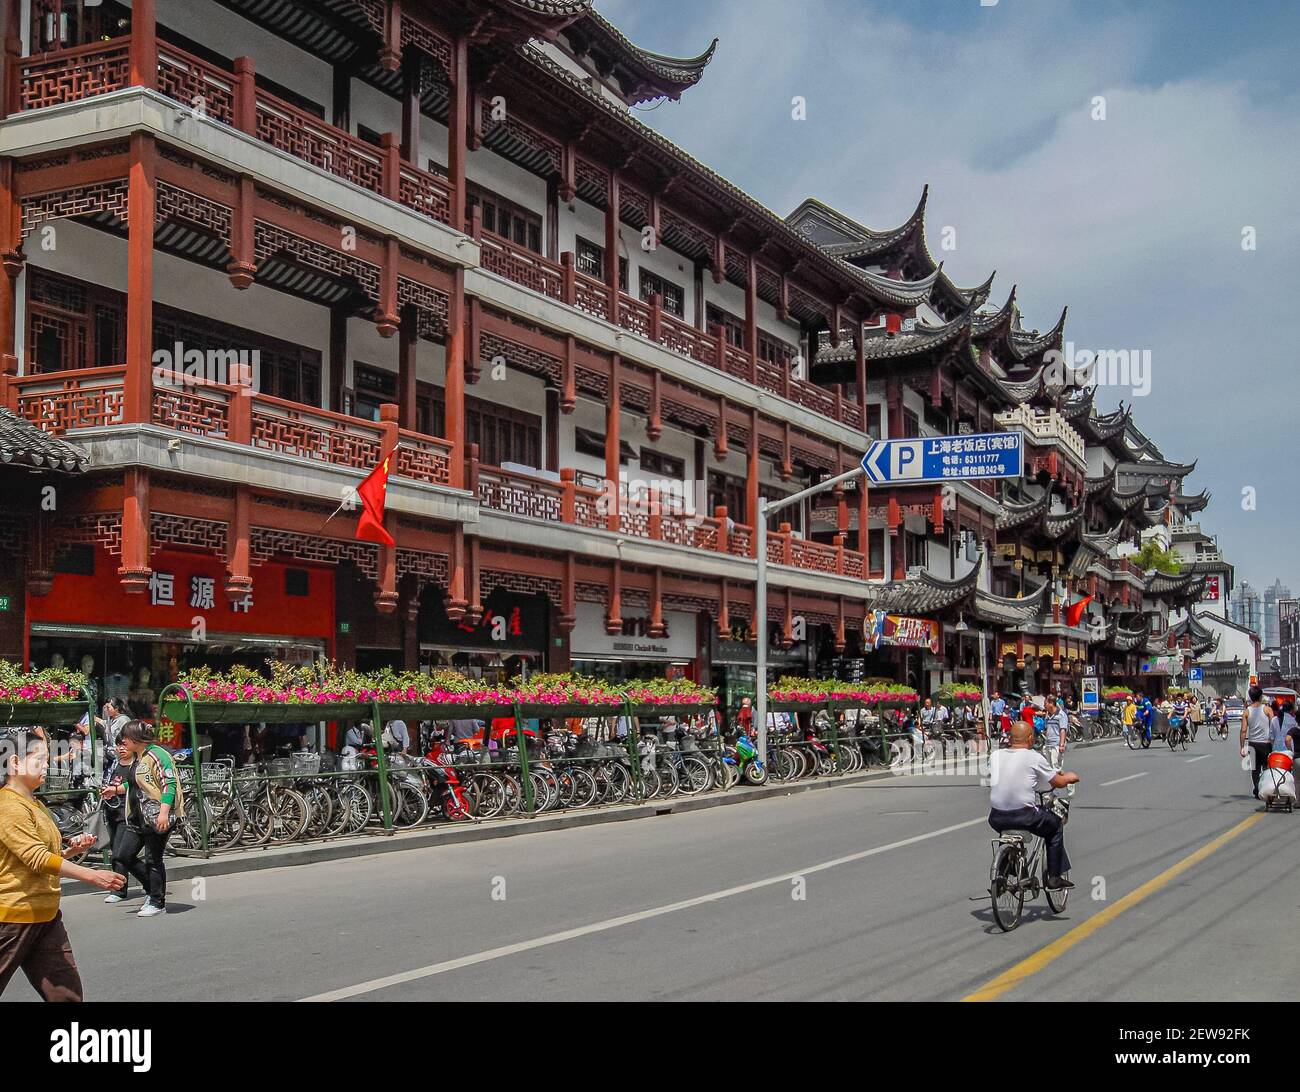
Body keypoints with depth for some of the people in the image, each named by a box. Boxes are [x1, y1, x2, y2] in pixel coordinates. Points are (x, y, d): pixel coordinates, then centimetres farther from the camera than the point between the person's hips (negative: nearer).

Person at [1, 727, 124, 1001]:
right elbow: (36, 858, -23)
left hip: (46, 916, 9)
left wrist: (72, 851, 4)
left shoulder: (35, 804, 15)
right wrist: (91, 876, -26)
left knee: (67, 992, 3)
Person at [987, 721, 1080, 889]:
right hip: (1024, 817, -4)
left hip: (996, 819, 4)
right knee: (1055, 824, 23)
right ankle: (1055, 877, 25)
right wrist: (1069, 777, 28)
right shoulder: (1034, 758, -5)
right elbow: (1059, 783, 4)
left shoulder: (995, 755, 6)